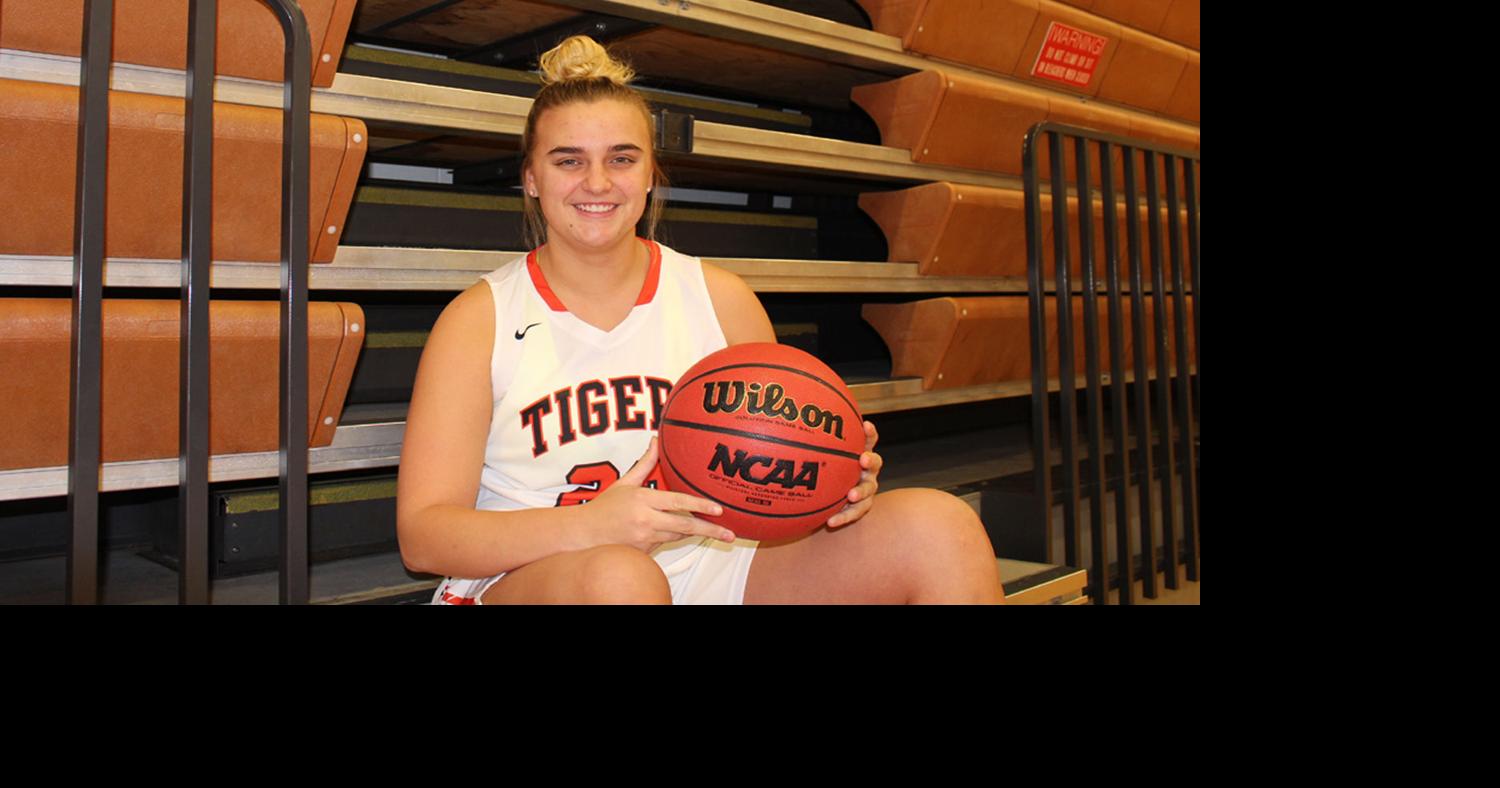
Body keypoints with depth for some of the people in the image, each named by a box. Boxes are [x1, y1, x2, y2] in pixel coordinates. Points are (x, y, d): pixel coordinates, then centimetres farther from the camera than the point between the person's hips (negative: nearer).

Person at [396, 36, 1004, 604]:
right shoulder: (478, 321, -2)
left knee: (938, 526, -14)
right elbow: (422, 535, -9)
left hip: (713, 568, 3)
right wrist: (591, 524, -26)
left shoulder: (720, 299, 6)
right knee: (616, 574, -40)